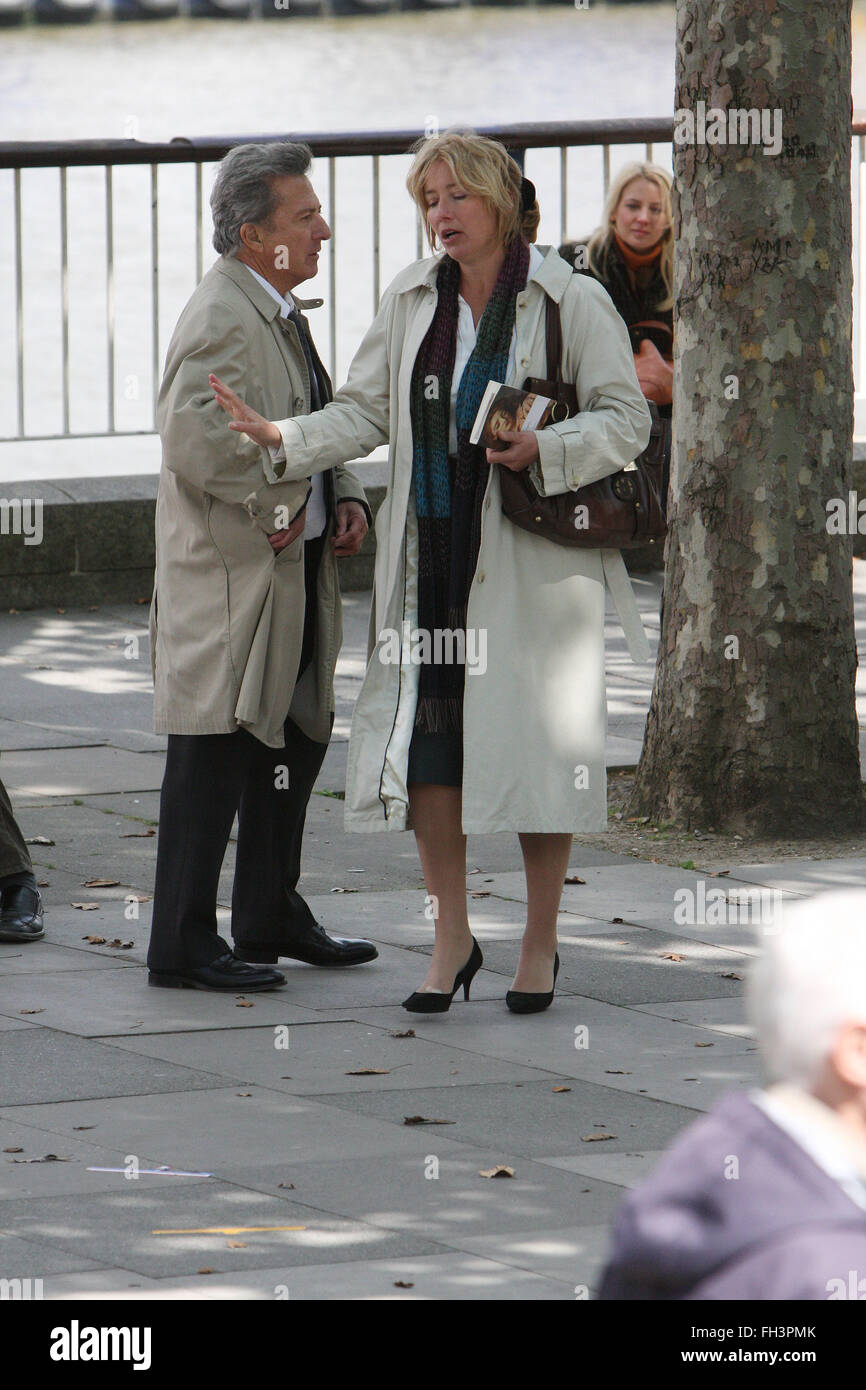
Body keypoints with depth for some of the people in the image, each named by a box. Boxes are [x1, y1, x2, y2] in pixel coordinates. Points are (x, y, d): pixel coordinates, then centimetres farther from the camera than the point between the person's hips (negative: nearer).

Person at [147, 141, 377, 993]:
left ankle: (270, 917, 31)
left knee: (297, 736, 18)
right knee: (214, 757, -5)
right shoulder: (220, 320, -18)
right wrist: (275, 507, -21)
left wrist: (344, 497, 9)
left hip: (292, 572, 10)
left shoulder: (281, 311, 15)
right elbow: (196, 440, -31)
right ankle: (183, 946, 0)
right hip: (230, 575, -10)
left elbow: (317, 423, 27)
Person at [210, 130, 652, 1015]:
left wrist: (542, 451, -21)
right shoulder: (409, 302, 9)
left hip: (533, 558, -4)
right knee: (425, 737, 1)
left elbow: (625, 419, -4)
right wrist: (279, 438, -7)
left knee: (534, 739, 0)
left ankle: (540, 943, 14)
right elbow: (365, 413, 9)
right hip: (432, 551, 4)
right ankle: (451, 937, 13)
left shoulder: (572, 303, -4)